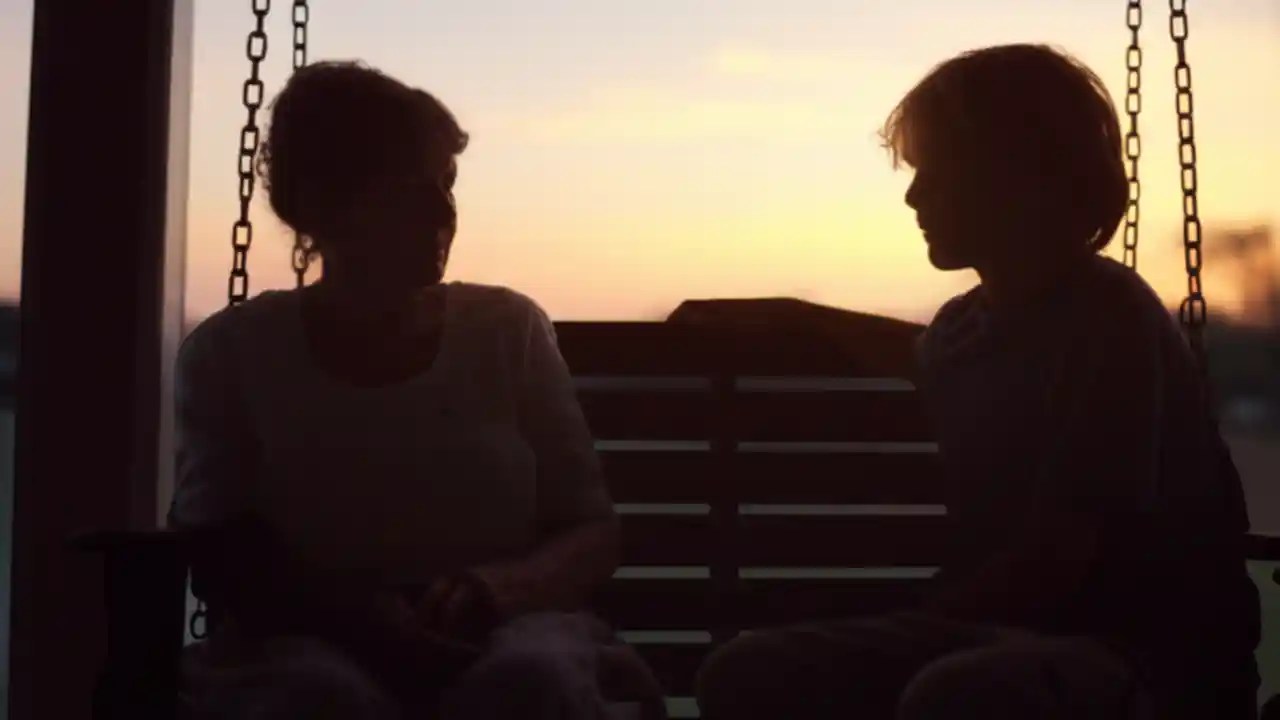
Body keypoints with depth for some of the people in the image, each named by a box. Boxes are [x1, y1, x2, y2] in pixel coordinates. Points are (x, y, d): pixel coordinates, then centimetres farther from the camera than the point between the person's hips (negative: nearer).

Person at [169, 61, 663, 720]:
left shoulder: (509, 329, 6)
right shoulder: (232, 352, 4)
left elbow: (594, 533, 5)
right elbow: (224, 560, -2)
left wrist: (500, 587, -19)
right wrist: (357, 620, -24)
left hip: (499, 637, 1)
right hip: (316, 645, 0)